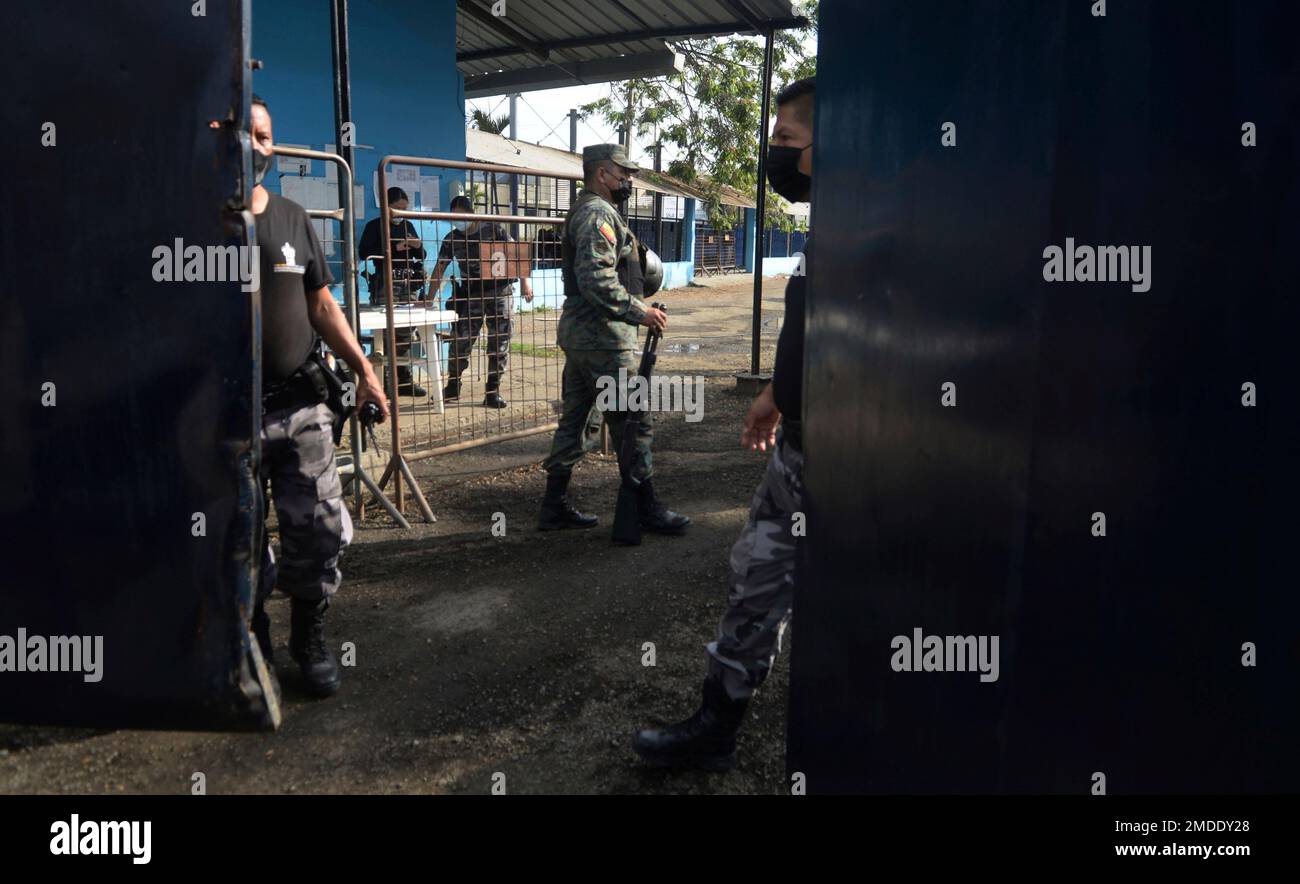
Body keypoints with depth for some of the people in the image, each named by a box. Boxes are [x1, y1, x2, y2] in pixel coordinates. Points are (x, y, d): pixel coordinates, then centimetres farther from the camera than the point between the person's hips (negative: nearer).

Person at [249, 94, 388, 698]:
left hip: (299, 405, 3)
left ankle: (310, 638, 23)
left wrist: (362, 368, 4)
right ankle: (250, 647, 26)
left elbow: (321, 306, 14)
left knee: (320, 531, 1)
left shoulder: (293, 219, 10)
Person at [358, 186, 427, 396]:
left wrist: (418, 247, -1)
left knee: (406, 333, 5)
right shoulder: (375, 226, 3)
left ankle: (404, 381, 10)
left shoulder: (408, 226, 19)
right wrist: (394, 248, -14)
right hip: (385, 284, -5)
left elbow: (421, 256, 23)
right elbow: (363, 253, -8)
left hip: (409, 284, 5)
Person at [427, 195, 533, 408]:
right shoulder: (452, 239, 3)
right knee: (461, 341, -3)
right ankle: (453, 387, 17)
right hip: (470, 294, 1)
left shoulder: (493, 229, -3)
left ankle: (493, 392, 8)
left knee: (499, 342, -1)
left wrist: (524, 280, -8)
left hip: (499, 291, -1)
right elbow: (440, 268, 4)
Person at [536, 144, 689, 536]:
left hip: (579, 335, 11)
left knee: (577, 422, 13)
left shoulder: (584, 212, 20)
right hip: (603, 338, -11)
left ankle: (555, 507, 18)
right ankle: (647, 508, 5)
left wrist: (632, 256, 14)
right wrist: (639, 311, -21)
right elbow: (597, 280, -25)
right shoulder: (598, 214, -14)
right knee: (633, 421, -3)